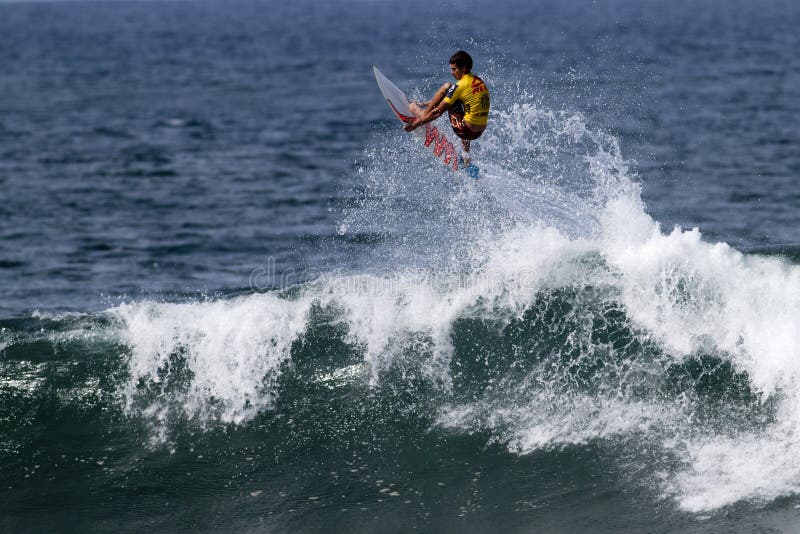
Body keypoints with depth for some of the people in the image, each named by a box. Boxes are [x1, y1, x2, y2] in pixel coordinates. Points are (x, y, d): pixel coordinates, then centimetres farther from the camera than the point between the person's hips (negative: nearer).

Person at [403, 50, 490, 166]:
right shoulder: (480, 82, 10)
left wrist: (416, 123, -1)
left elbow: (438, 112, -11)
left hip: (468, 131, -7)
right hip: (480, 131, 7)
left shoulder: (460, 86, -14)